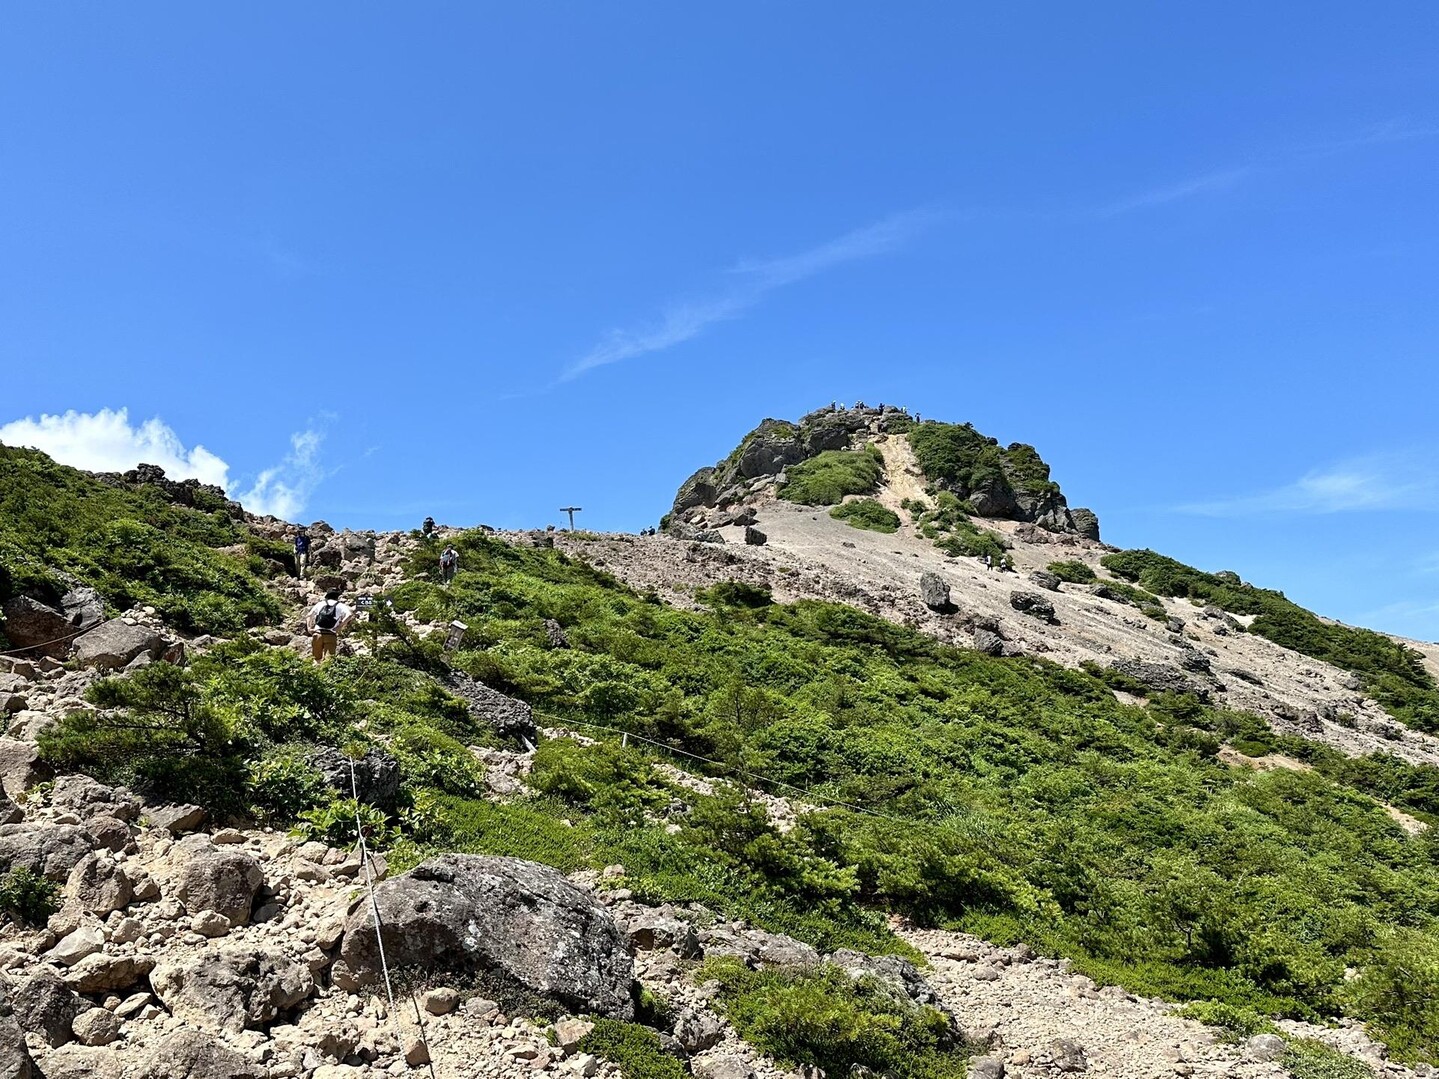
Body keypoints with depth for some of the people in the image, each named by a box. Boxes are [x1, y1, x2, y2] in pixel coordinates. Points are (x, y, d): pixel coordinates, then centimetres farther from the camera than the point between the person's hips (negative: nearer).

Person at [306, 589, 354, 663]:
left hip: (317, 634, 2)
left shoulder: (320, 604, 19)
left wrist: (309, 628, 16)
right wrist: (340, 627, -5)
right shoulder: (340, 606, 9)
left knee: (316, 658, 10)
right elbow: (349, 615, -7)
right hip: (331, 635, -2)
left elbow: (308, 616, 20)